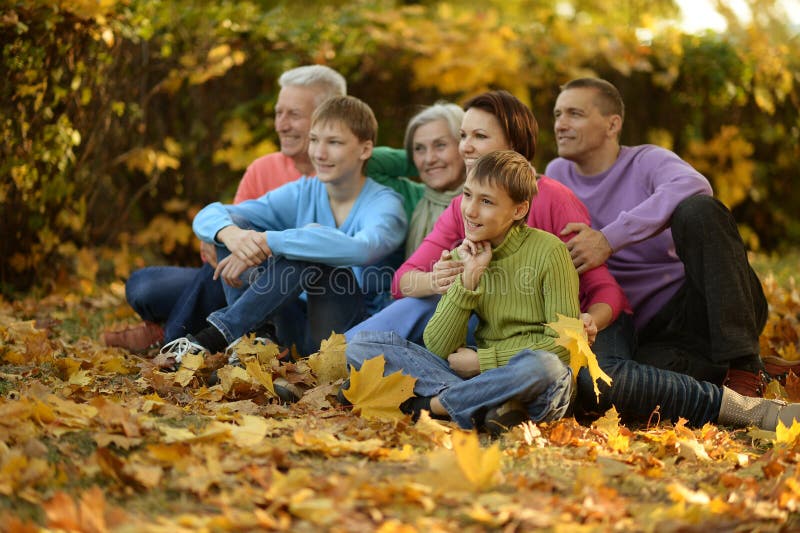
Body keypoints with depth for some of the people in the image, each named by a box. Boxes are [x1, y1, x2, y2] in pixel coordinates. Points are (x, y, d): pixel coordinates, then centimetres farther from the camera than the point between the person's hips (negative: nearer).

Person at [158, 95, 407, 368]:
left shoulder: (385, 203, -8)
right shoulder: (302, 194, 6)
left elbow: (362, 249, -35)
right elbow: (209, 215, -2)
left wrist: (267, 241, -36)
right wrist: (230, 233, -29)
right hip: (295, 322, 5)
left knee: (315, 237, -29)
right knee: (234, 221, -6)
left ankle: (217, 335, -28)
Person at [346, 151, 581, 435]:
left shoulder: (549, 251, -6)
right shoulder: (463, 257, 7)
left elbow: (565, 342, -9)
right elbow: (437, 349, -2)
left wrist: (482, 360, -9)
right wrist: (469, 279, -12)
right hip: (480, 377, 4)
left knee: (542, 365, -42)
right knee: (361, 345, -10)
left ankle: (427, 403, -21)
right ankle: (485, 405, -24)